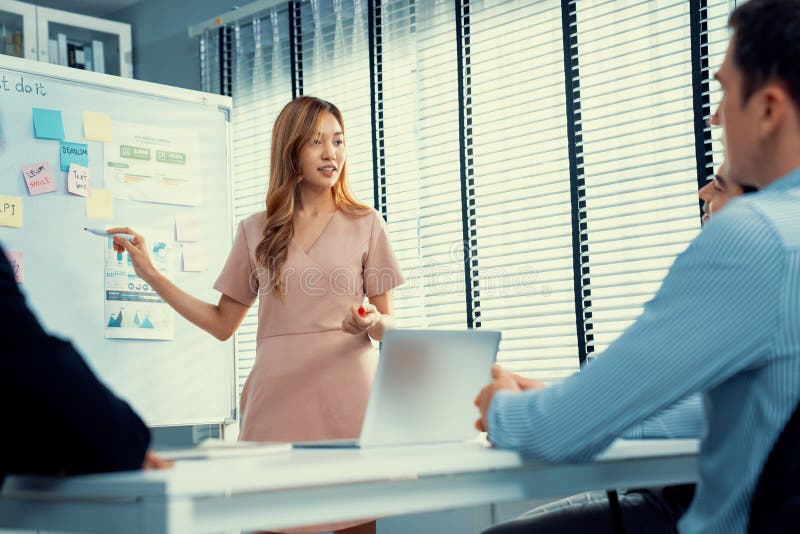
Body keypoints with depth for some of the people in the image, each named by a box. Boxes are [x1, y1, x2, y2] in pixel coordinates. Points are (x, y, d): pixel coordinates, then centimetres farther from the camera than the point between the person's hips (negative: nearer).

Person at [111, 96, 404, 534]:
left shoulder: (365, 224, 8)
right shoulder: (256, 231, 13)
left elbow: (388, 325, 8)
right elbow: (222, 324, 13)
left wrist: (371, 324, -16)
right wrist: (150, 273, 9)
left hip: (346, 399, -1)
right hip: (276, 401, 1)